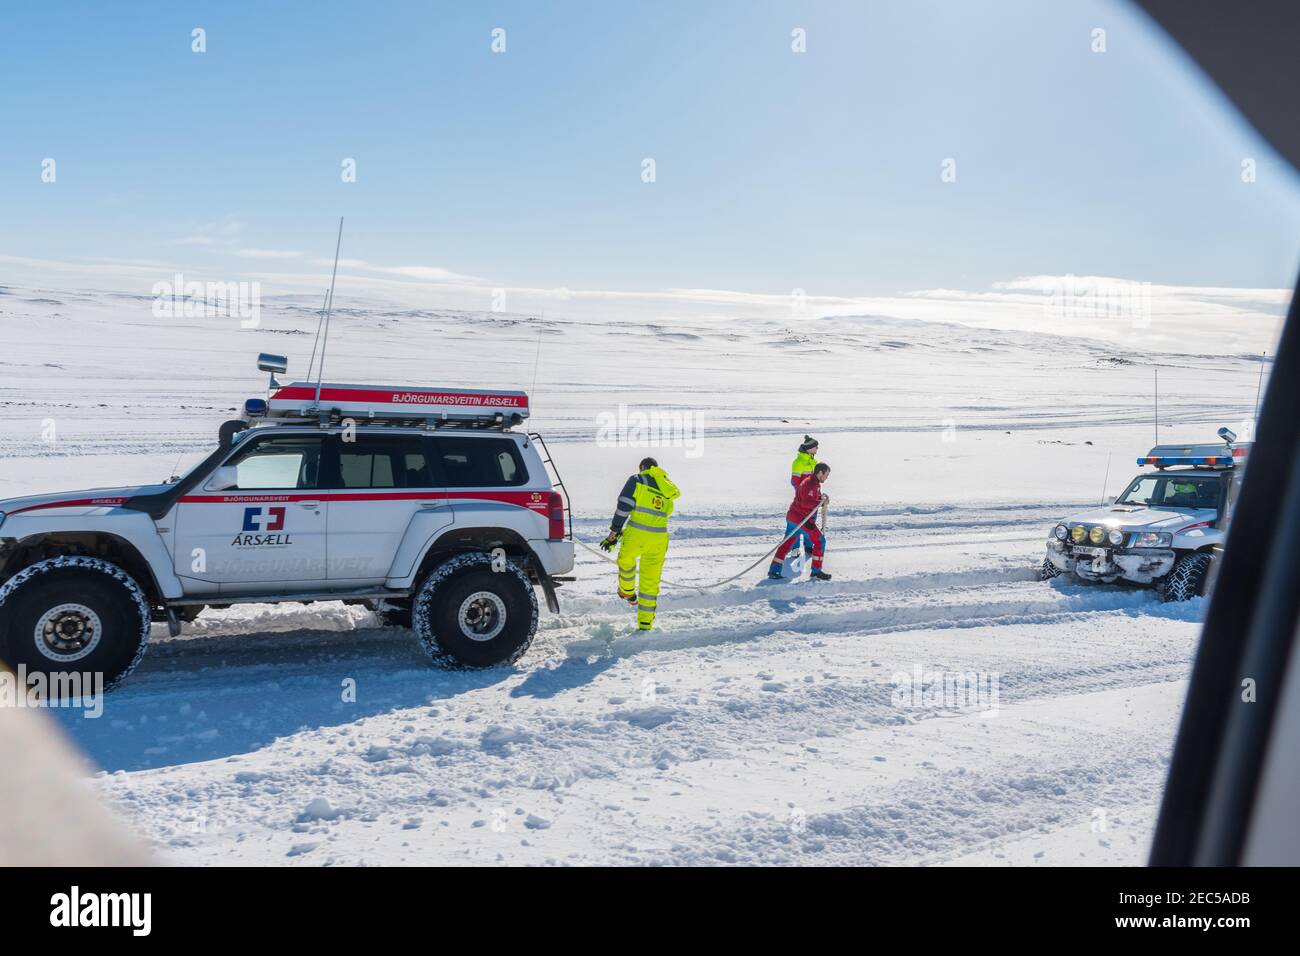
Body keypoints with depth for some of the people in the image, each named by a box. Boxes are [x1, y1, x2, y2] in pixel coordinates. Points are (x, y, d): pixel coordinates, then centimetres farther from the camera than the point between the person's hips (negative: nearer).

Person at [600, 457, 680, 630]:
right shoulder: (668, 488, 17)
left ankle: (628, 592, 51)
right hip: (659, 538, 3)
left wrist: (614, 532, -3)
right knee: (651, 581, 12)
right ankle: (645, 624, 15)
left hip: (635, 535, -3)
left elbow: (624, 507, -6)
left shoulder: (636, 480, 3)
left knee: (625, 560, 30)